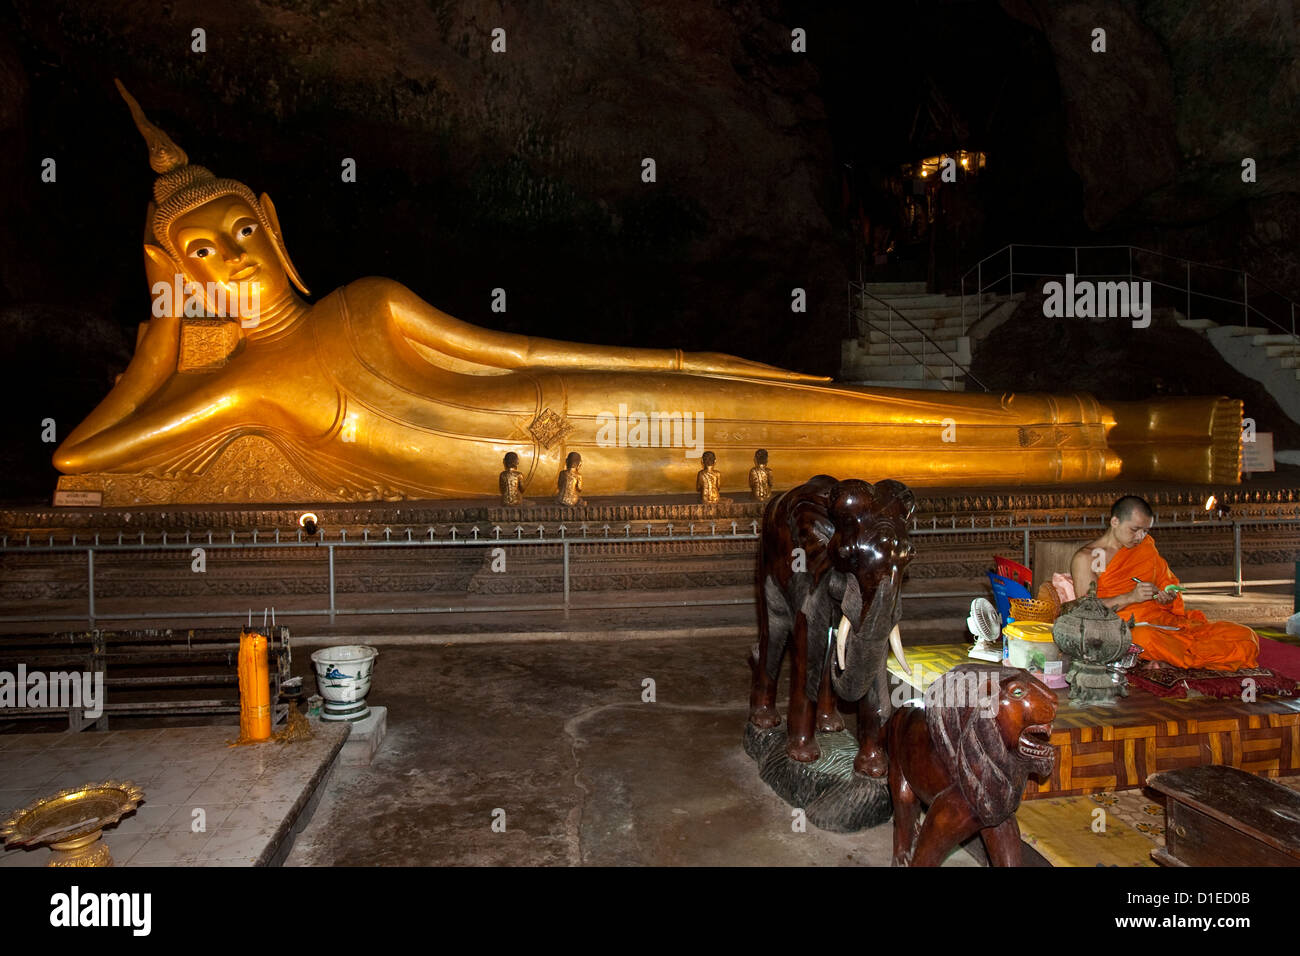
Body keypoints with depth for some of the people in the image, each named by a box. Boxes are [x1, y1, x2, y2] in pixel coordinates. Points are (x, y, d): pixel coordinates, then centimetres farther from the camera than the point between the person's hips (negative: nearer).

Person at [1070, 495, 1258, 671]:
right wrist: (1130, 597, -17)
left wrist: (1168, 598, 3)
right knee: (1145, 639, -44)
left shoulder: (1146, 546, 20)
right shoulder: (1086, 557, 0)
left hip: (1164, 619, 7)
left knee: (1244, 636, -12)